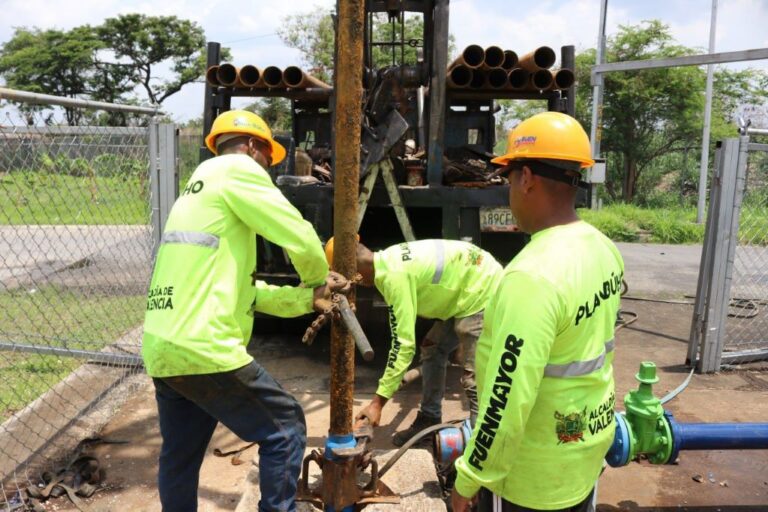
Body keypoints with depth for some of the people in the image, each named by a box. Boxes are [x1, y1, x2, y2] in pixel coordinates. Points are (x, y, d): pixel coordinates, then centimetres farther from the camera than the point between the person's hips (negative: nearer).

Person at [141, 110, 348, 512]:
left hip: (160, 349, 9)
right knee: (285, 428, 6)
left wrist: (307, 299, 14)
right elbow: (300, 238, -9)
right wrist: (317, 279, 12)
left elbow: (243, 289, 19)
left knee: (179, 458, 21)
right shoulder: (234, 168, -3)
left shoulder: (198, 188, 23)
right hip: (202, 348, -9)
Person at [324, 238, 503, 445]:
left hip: (483, 293, -11)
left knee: (475, 378, -11)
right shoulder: (388, 261, 5)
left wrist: (377, 402, -22)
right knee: (432, 350, 17)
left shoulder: (393, 275, -24)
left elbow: (403, 344, -26)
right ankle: (429, 421, 27)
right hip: (466, 292, 11)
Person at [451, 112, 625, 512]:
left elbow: (507, 399, -28)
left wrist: (468, 478, -17)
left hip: (531, 478, -7)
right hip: (586, 448, 8)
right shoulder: (603, 248, -4)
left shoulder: (533, 276, -31)